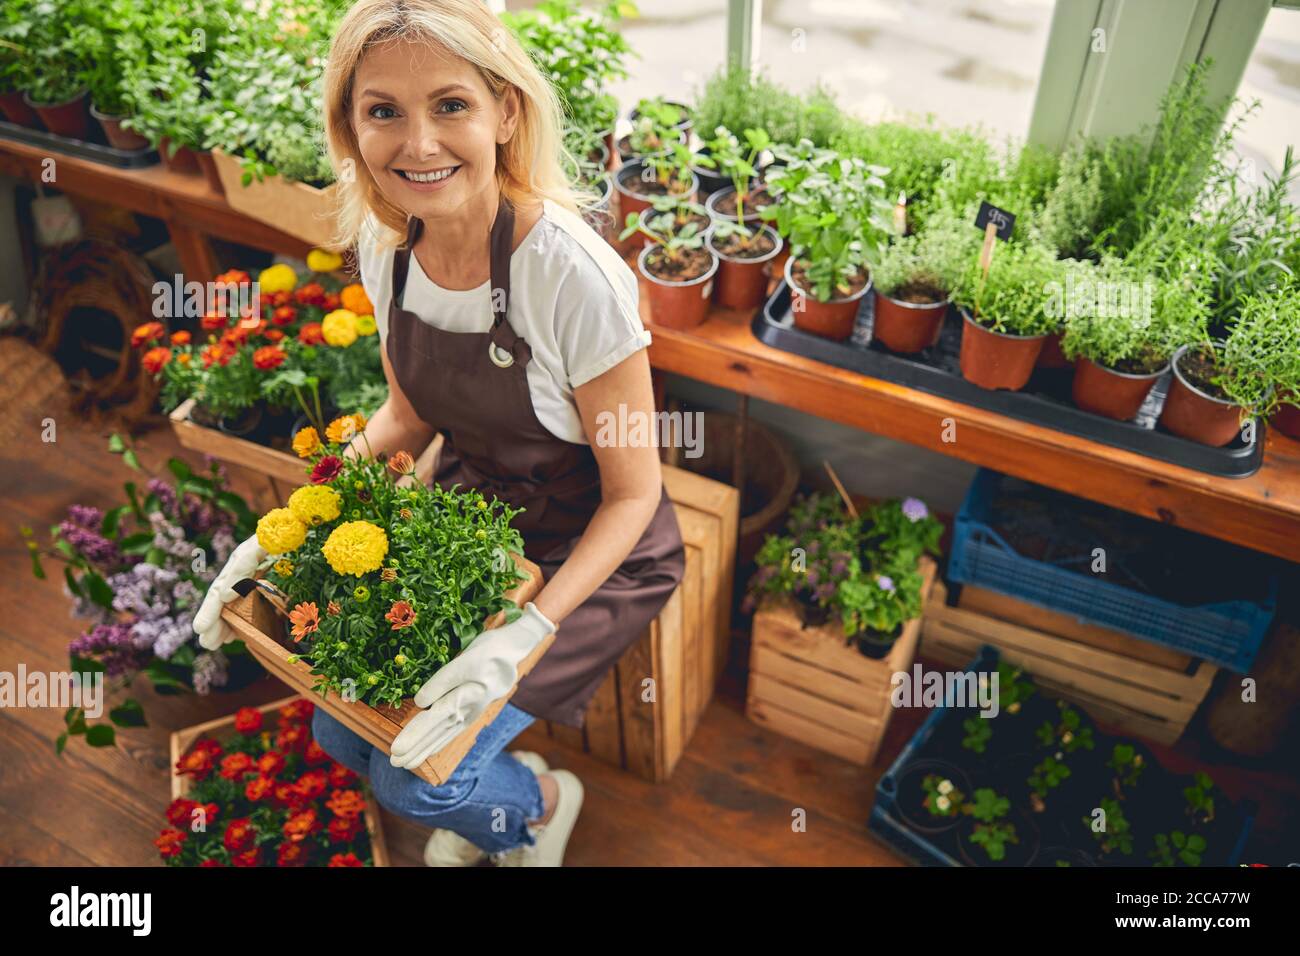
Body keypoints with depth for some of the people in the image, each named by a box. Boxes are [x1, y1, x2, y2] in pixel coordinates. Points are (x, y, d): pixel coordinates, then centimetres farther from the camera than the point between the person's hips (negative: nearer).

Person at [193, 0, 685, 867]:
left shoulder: (573, 274, -29)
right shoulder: (385, 242, -8)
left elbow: (632, 490, -19)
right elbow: (409, 416, 6)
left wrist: (526, 637, -28)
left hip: (594, 550, -6)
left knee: (419, 775, -11)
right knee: (342, 726, 2)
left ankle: (541, 805, 25)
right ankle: (471, 805, 35)